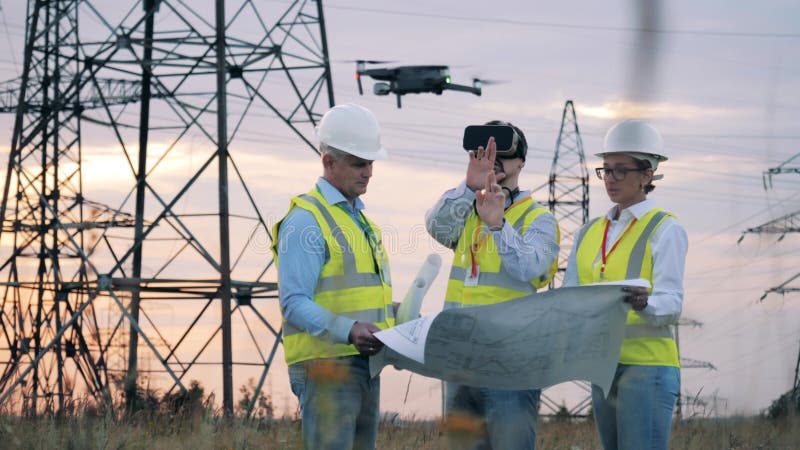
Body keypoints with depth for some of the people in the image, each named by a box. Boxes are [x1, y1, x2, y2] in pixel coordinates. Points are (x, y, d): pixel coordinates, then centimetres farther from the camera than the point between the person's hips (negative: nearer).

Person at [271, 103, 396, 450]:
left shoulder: (360, 219, 21)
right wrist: (348, 331, -30)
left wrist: (401, 315, 7)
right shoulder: (306, 220, -9)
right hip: (326, 365, -9)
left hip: (365, 365, 9)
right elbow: (295, 304, -17)